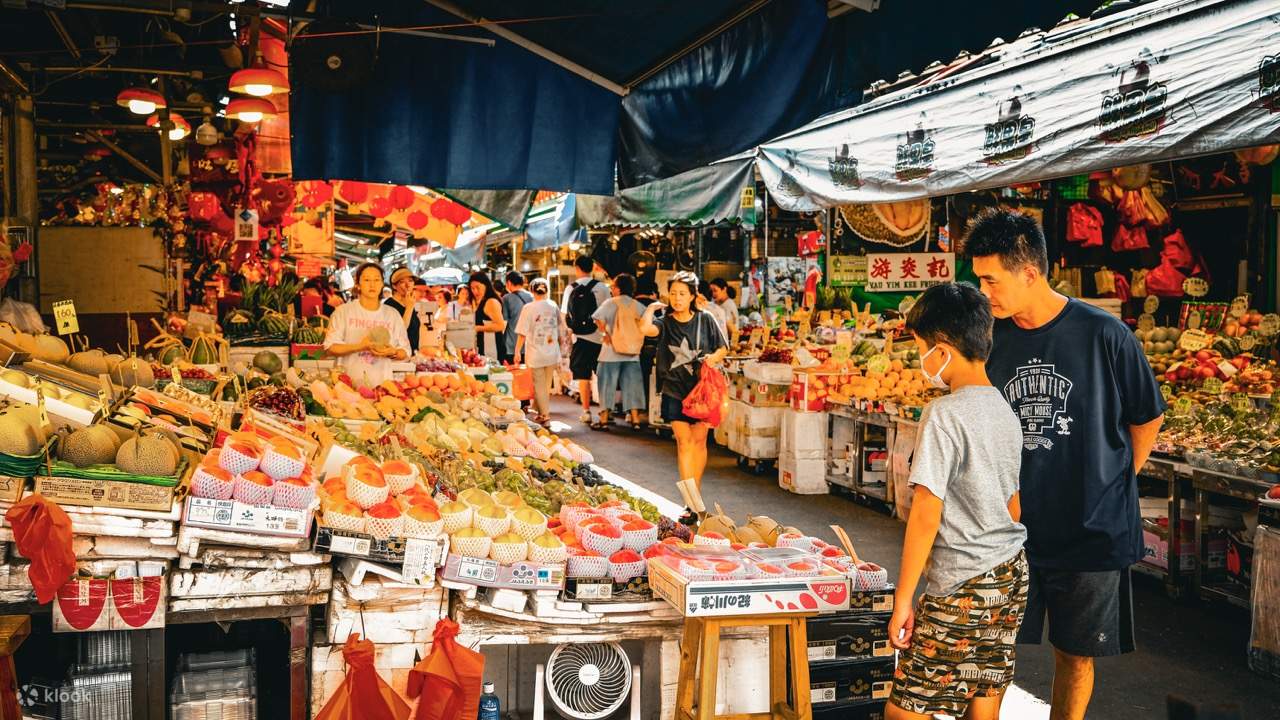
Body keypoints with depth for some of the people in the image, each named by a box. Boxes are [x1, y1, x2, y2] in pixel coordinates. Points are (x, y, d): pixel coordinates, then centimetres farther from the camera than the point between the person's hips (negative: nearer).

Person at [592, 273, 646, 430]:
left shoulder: (611, 302, -5)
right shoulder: (638, 306, 6)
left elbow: (599, 318, -20)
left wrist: (605, 333, -8)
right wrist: (638, 342, 6)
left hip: (612, 352, -3)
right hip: (633, 352, 3)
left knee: (607, 385, 4)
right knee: (631, 385, 8)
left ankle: (604, 420, 6)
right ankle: (635, 420, 6)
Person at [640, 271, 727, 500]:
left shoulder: (705, 320, 2)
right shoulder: (665, 324, -1)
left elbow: (723, 348, 7)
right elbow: (644, 328, -23)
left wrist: (713, 358, -13)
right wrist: (651, 309, -6)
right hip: (675, 390, -1)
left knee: (699, 440, 6)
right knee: (683, 441, -5)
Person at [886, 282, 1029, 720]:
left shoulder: (945, 414, -17)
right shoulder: (1005, 412, 8)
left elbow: (926, 516, -18)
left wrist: (903, 598, -13)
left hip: (961, 587, -9)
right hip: (1012, 576, 9)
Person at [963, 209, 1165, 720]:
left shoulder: (1104, 336, -11)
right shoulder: (993, 338, -1)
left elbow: (1147, 419, 3)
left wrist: (1112, 485, 6)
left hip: (1092, 530, -2)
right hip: (1010, 529, 2)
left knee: (1076, 656, 12)